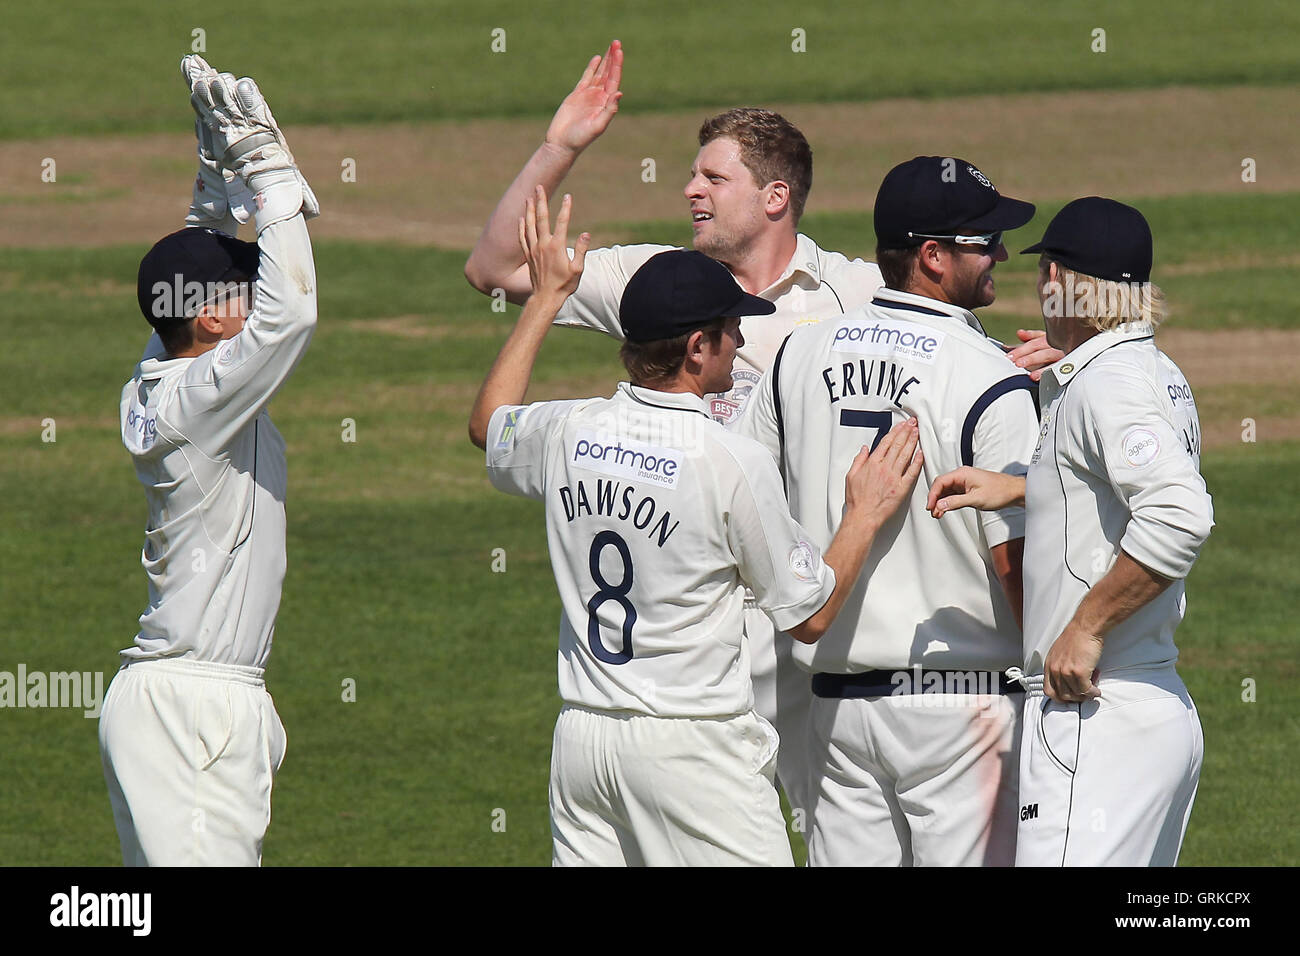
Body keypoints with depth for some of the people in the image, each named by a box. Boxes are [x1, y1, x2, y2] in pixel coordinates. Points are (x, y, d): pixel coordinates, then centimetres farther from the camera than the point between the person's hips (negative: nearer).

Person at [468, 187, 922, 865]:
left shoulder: (569, 432, 2)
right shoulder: (733, 463, -14)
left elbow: (488, 424, 29)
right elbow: (809, 616, -6)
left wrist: (545, 298, 34)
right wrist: (866, 514, 5)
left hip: (581, 735, 6)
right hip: (692, 745, -6)